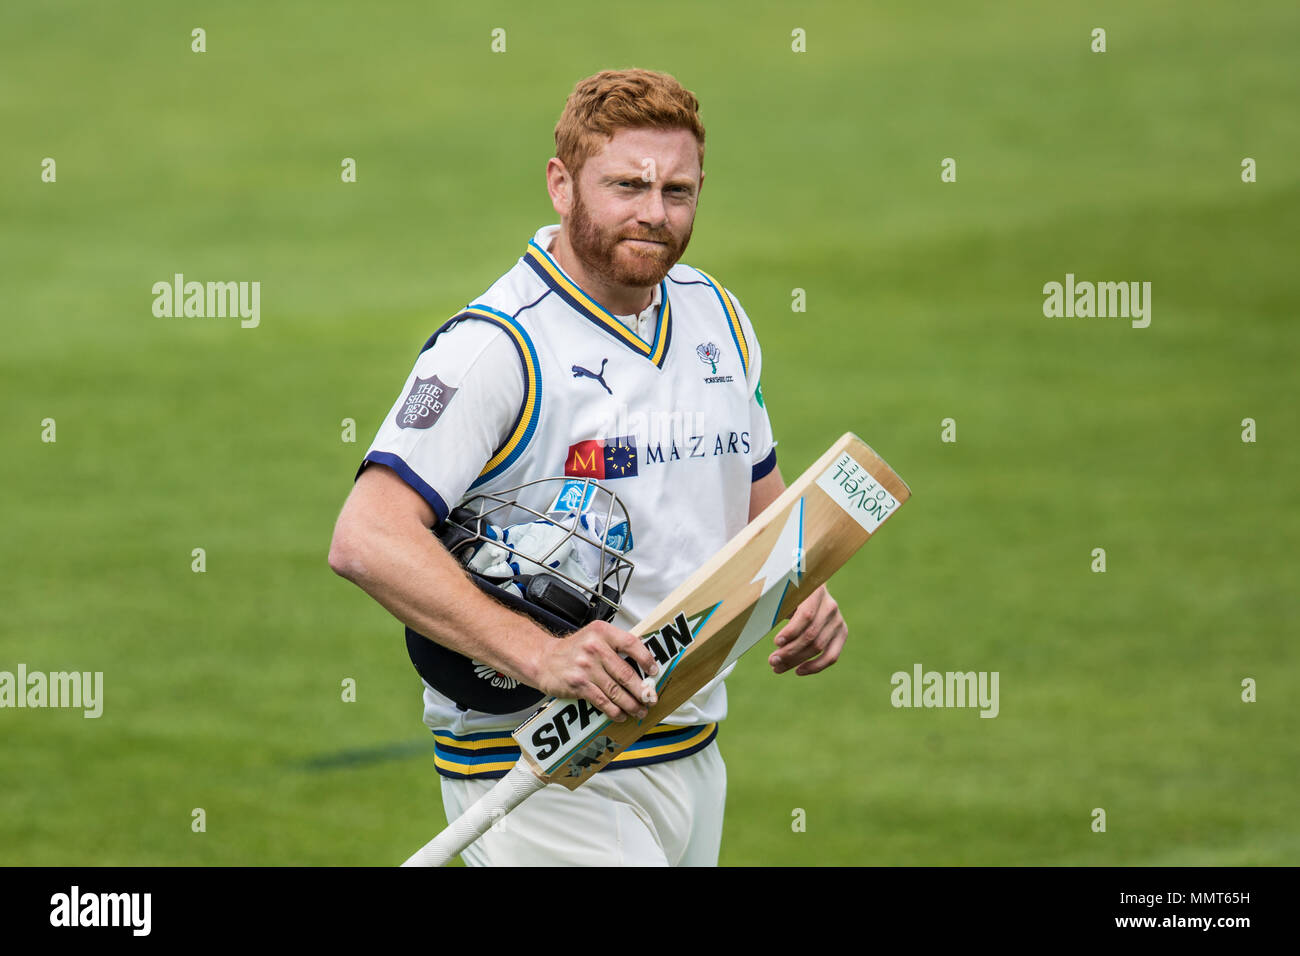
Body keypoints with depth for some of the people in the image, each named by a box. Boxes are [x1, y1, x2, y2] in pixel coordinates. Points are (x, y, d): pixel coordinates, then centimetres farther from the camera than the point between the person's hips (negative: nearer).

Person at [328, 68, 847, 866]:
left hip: (693, 761, 8)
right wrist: (539, 655, -36)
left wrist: (803, 599, 2)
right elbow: (367, 539, -27)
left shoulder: (715, 315, 10)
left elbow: (758, 498, 24)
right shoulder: (496, 349, -16)